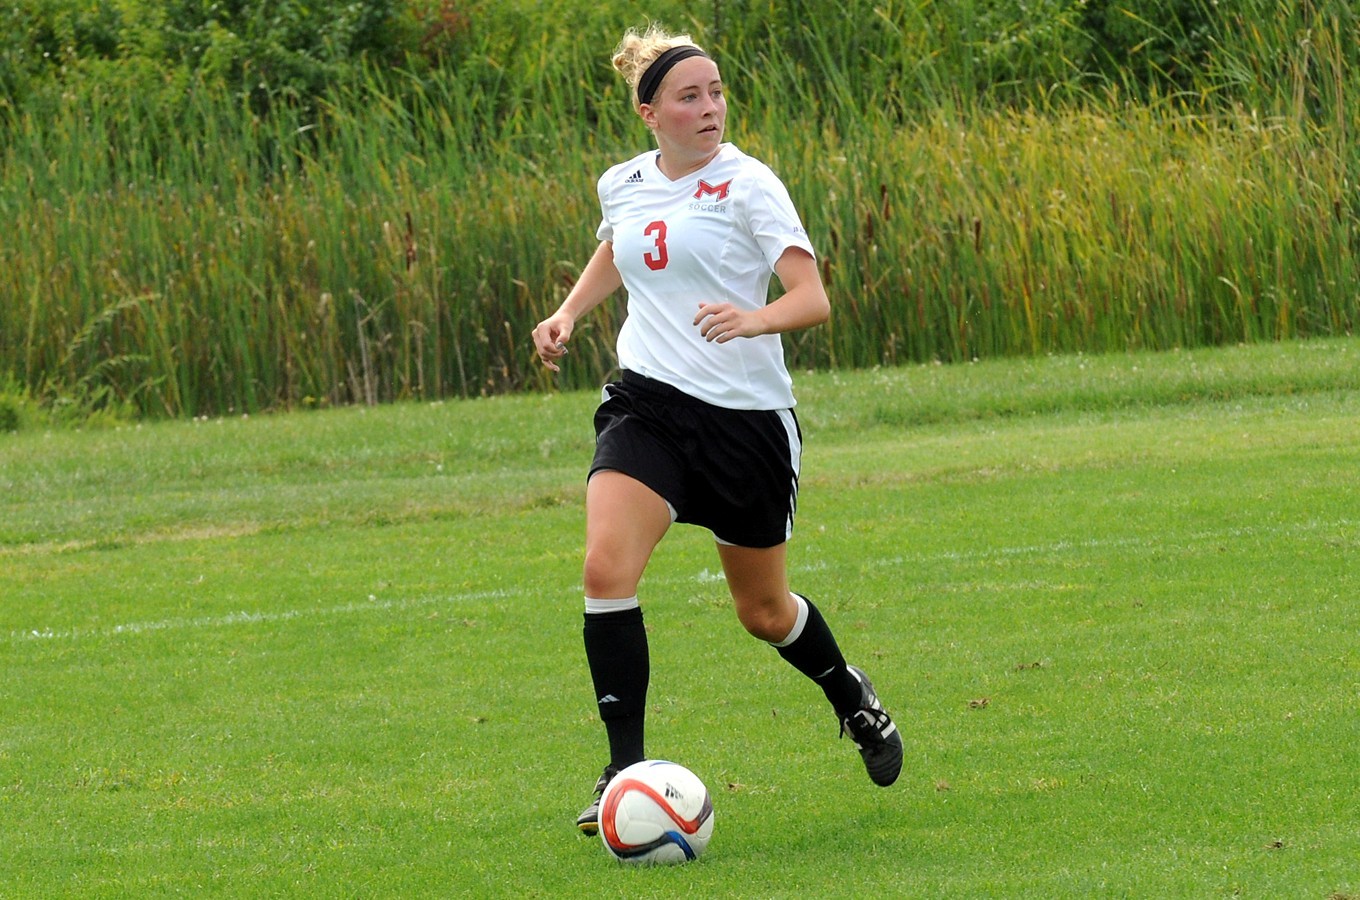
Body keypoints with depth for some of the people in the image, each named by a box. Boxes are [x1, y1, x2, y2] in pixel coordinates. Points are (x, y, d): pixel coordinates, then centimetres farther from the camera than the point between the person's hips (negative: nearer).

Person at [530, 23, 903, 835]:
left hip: (748, 417, -3)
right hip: (647, 404, 3)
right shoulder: (623, 186, 6)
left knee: (763, 610, 12)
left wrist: (753, 318, -36)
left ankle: (852, 698, 45)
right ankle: (626, 770, -16)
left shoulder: (747, 184, -9)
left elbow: (813, 298, -16)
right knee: (607, 569, -22)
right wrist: (569, 314, 14)